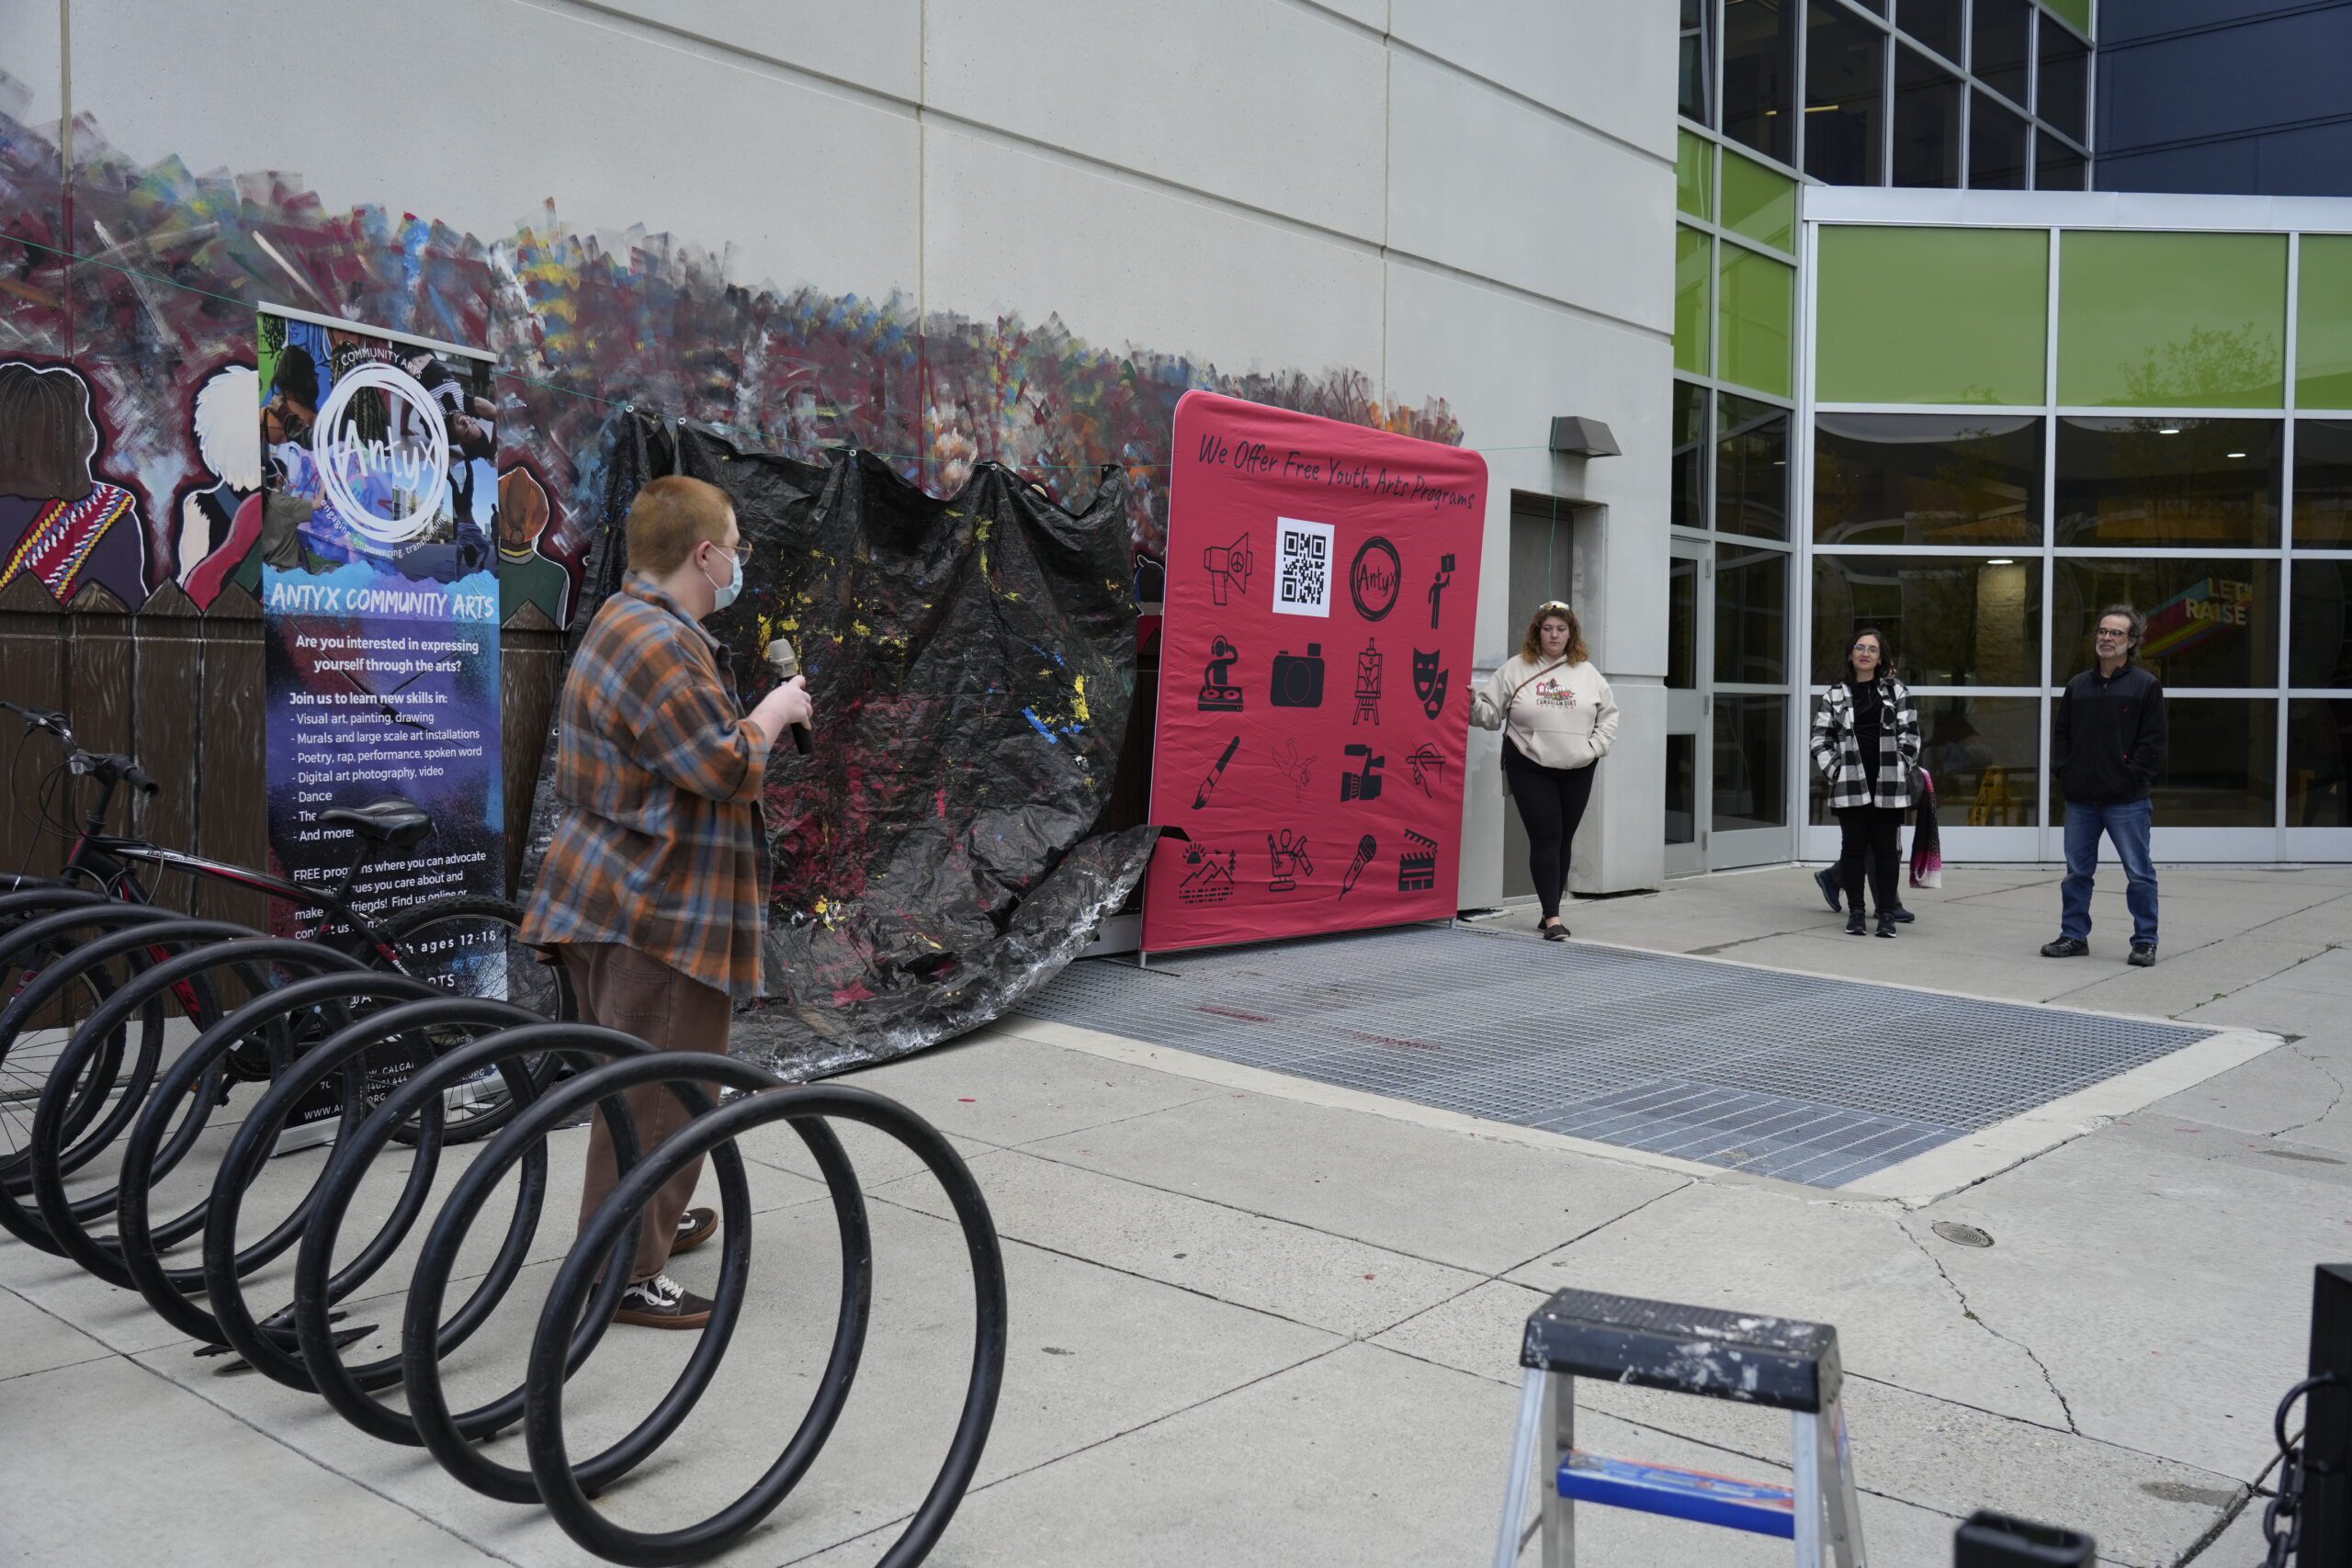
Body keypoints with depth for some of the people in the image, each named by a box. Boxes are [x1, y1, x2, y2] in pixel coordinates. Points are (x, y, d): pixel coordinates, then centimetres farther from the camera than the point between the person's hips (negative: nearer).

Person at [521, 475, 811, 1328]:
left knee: (643, 1082, 23)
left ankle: (654, 1217, 38)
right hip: (654, 913, -11)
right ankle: (624, 1273, 4)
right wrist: (774, 712, -7)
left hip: (621, 900, 11)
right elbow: (728, 771, -23)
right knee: (654, 1091, -4)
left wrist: (756, 718, 13)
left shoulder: (627, 622, 15)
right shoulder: (660, 646, -21)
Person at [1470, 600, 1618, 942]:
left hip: (1577, 771, 3)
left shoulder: (1587, 672, 8)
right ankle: (1553, 918, -7)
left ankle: (1551, 912, 21)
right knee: (1545, 838, -8)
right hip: (1530, 768, -3)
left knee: (1564, 839, 8)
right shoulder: (1516, 668, 0)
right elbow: (1491, 712, 1)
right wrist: (1473, 704, -19)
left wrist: (1595, 747, 1)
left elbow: (1609, 714, 14)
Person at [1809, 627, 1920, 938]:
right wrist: (1834, 771, -3)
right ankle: (1855, 912, 12)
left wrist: (1901, 768, -2)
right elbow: (1820, 740, 6)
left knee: (1886, 849, 2)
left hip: (1889, 784, 0)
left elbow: (1910, 734, 5)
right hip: (1850, 784, 0)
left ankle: (1886, 913, 8)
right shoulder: (1835, 695, 7)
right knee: (1853, 848, 4)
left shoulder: (1895, 691, 7)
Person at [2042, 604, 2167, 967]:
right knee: (2077, 871, 11)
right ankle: (2074, 935, 21)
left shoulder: (2146, 685, -2)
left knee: (2139, 872, 1)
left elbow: (2152, 740, -6)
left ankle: (2145, 941, 10)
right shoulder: (2078, 685, 12)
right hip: (2081, 799, 5)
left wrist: (2133, 777, -12)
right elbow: (2061, 733, 15)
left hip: (2126, 800, -5)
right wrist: (2064, 771, 3)